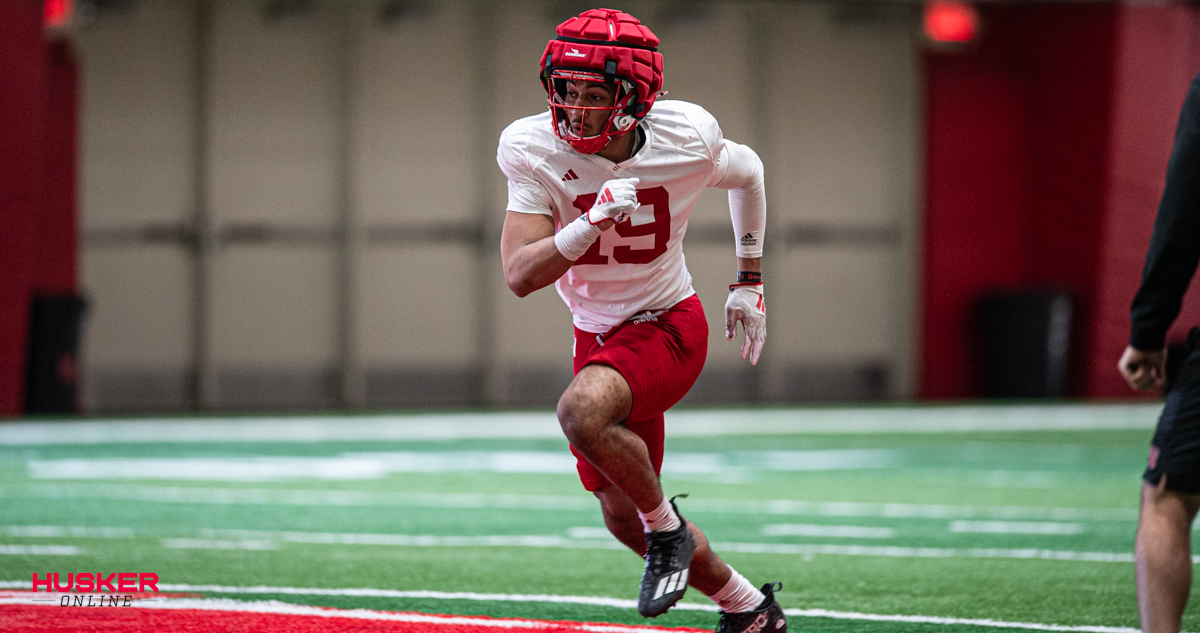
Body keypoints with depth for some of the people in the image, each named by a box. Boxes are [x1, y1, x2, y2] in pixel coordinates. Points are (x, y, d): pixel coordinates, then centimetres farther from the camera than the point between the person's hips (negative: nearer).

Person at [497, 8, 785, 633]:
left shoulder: (686, 139, -18)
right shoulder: (533, 151, -18)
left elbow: (748, 173, 6)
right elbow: (520, 275, -24)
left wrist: (749, 282, 12)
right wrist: (591, 223, -39)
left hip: (668, 325, -4)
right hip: (597, 337, 4)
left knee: (582, 412, -34)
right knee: (623, 517, 10)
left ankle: (667, 527, -9)